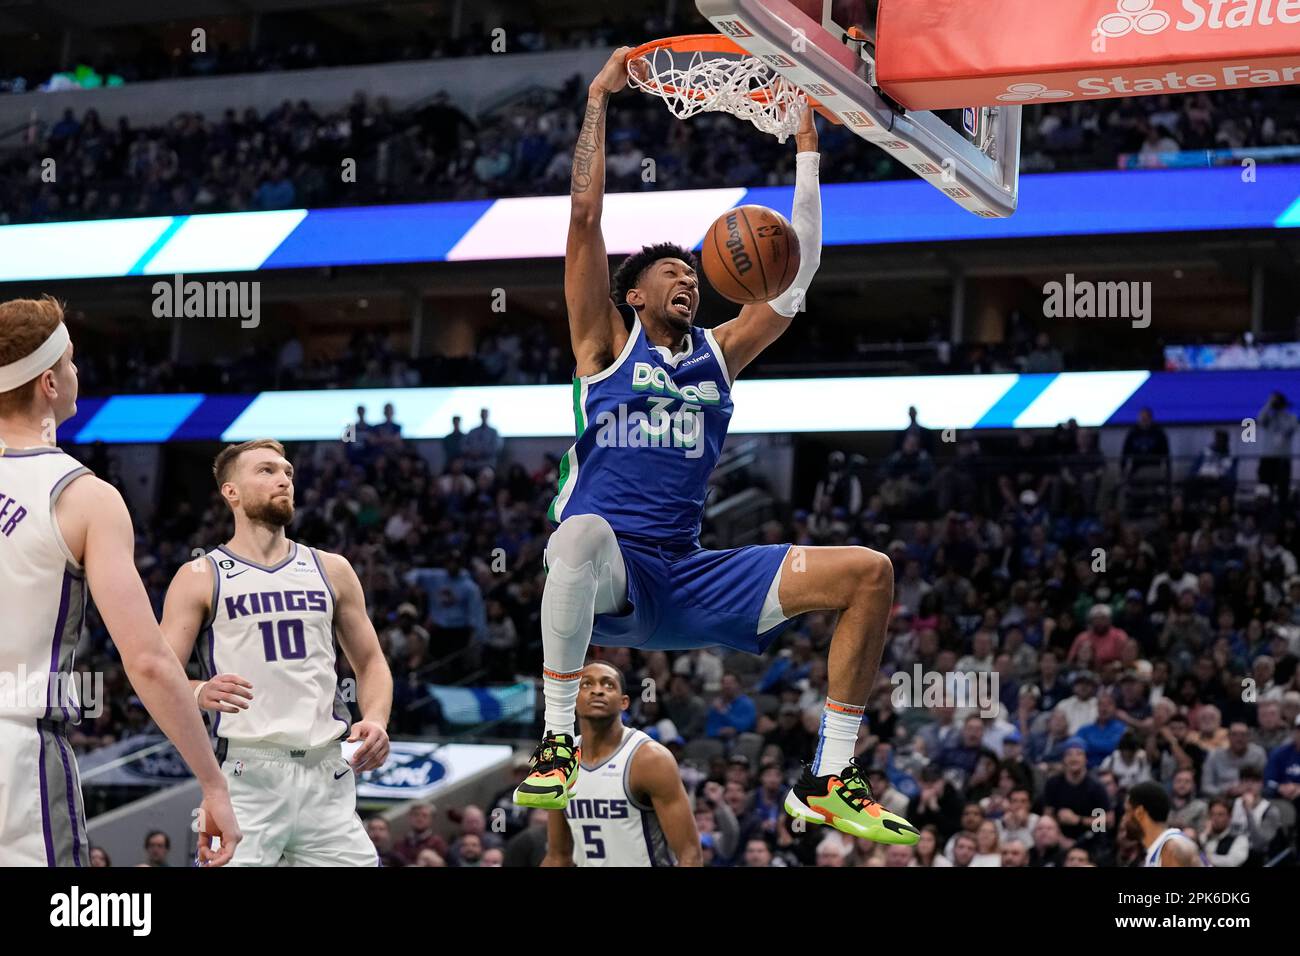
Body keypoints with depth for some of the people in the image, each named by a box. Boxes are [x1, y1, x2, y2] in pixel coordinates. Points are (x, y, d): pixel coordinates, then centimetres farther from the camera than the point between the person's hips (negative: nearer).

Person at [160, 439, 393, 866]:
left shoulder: (331, 570, 15)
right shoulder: (200, 577, 4)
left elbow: (370, 662, 20)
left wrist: (376, 720, 0)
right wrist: (199, 693, -25)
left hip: (327, 771, 4)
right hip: (246, 774, -4)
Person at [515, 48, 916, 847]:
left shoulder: (719, 353, 20)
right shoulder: (607, 342, 9)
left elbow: (797, 276, 19)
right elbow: (586, 215, 2)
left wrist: (807, 151, 20)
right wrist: (600, 100, 5)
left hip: (689, 580, 5)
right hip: (606, 575, -5)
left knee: (868, 573, -8)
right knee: (584, 532, -44)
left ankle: (830, 781, -4)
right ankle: (557, 743, -30)